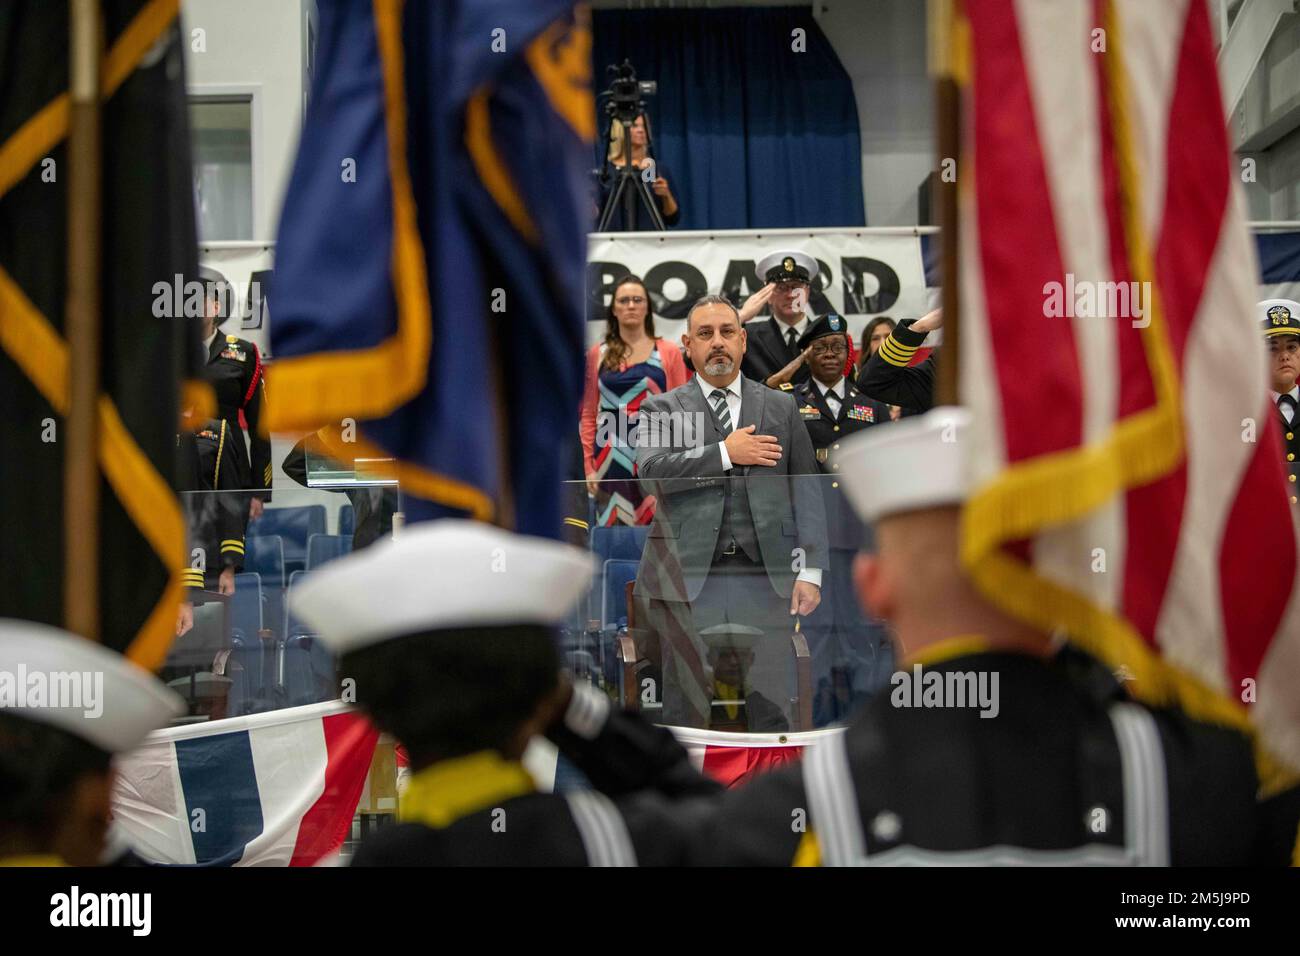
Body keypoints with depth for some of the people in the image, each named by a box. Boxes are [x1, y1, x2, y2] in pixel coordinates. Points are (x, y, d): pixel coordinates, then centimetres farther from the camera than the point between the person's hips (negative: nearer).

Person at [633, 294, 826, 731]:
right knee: (685, 709, 1)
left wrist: (810, 570, 1)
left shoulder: (781, 408, 14)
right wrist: (724, 454, -9)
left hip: (765, 580, 1)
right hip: (689, 577, -1)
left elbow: (805, 490, 10)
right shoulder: (662, 409, 10)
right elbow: (650, 471, -9)